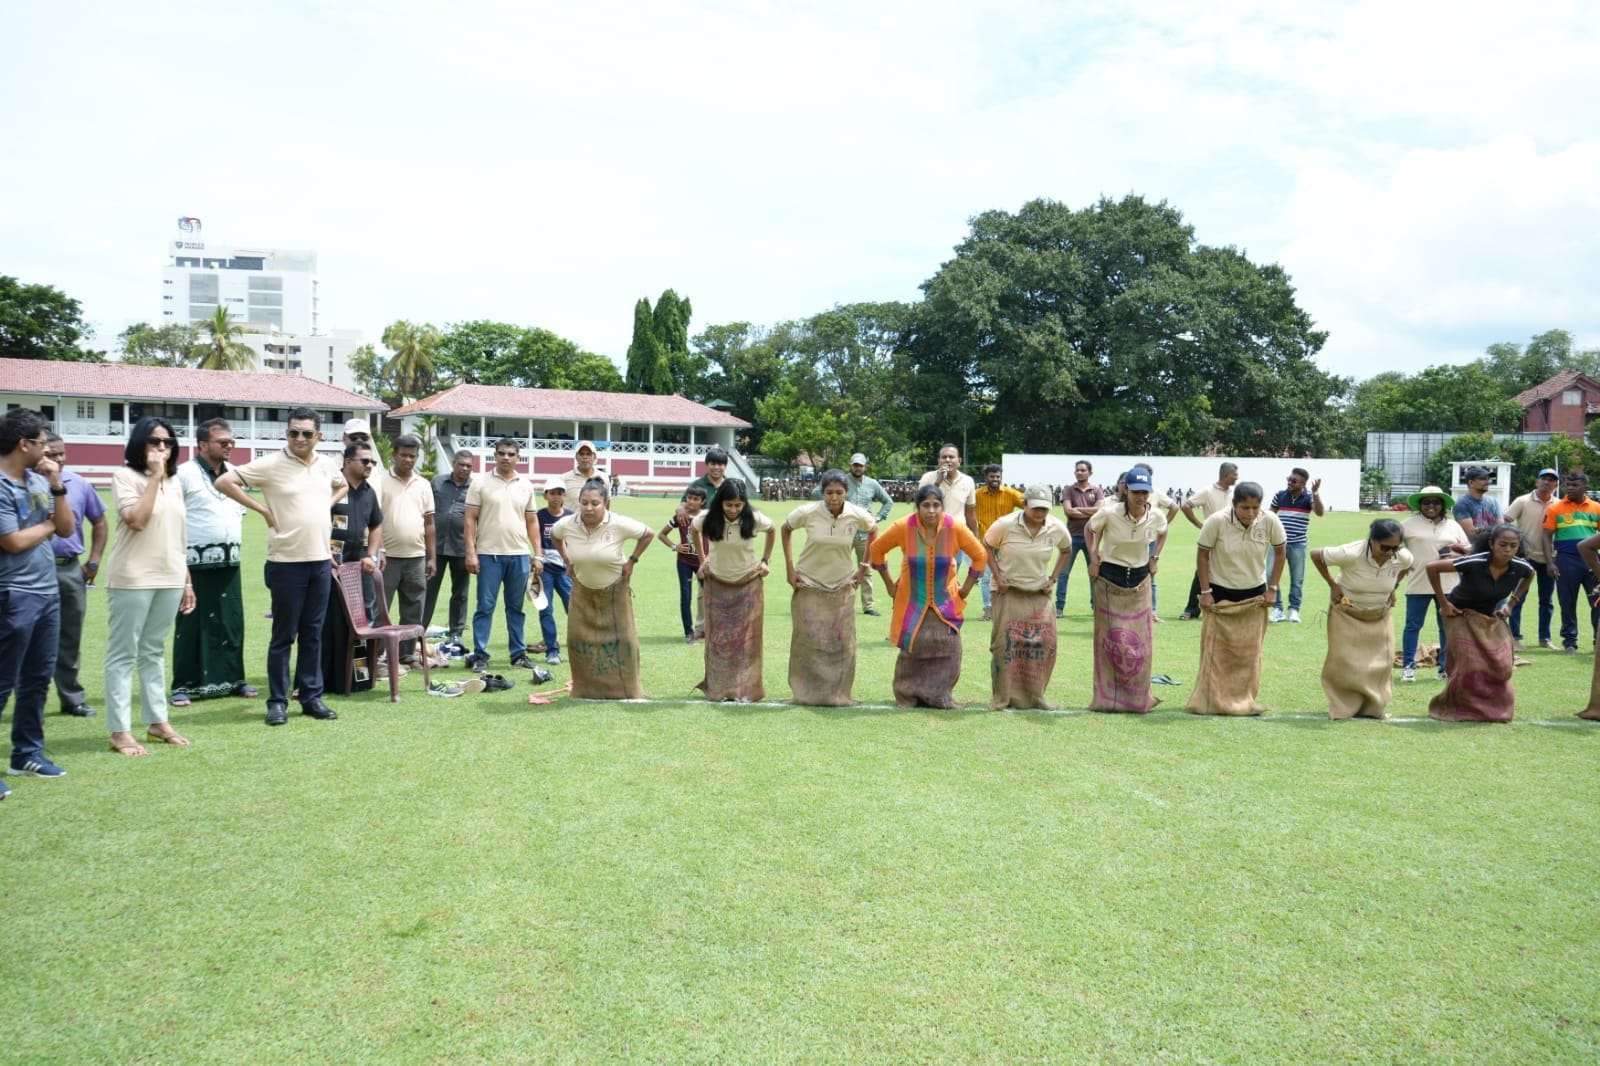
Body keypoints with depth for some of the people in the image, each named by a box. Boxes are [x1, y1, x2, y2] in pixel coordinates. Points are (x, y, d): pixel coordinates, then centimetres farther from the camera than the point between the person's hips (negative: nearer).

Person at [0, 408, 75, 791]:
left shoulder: (38, 479, 8)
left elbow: (67, 528, 8)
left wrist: (57, 486, -3)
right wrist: (48, 524, -1)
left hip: (48, 592, 8)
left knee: (38, 678, 14)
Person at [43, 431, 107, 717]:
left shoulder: (79, 484, 5)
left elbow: (98, 522, 17)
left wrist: (94, 561, 11)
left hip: (71, 570, 4)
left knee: (70, 639, 13)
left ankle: (72, 698, 23)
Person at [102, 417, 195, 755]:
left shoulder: (174, 481, 13)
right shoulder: (125, 476, -5)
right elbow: (136, 520, -20)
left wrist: (186, 580, 14)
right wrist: (154, 477, -16)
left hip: (169, 579, 6)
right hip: (133, 579, -6)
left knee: (153, 652, 14)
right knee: (123, 654, -1)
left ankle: (157, 721, 20)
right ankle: (120, 731, 2)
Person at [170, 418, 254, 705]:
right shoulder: (185, 473, -7)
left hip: (229, 562, 6)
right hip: (196, 563, -6)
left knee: (232, 623, 9)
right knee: (191, 625, 0)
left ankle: (232, 679, 19)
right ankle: (184, 685, 8)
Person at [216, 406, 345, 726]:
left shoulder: (327, 465, 7)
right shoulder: (271, 464, -9)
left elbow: (342, 485, 29)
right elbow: (224, 482, -13)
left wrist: (327, 506, 10)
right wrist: (263, 510, -12)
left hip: (321, 561, 5)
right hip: (287, 563, -5)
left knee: (313, 634, 11)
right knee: (284, 635, 2)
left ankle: (312, 697, 19)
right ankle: (277, 701, 11)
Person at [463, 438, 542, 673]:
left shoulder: (526, 485, 9)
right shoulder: (481, 483, -1)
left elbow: (532, 522, 12)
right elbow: (471, 519, -2)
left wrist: (538, 555, 7)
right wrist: (471, 552, -9)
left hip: (519, 556, 3)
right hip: (489, 555, -3)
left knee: (516, 607, 10)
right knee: (485, 607, 0)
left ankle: (519, 653, 18)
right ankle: (479, 655, 7)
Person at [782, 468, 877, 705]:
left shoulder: (857, 515, -13)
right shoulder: (808, 512, -16)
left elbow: (873, 531, 10)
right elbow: (786, 529, 4)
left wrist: (863, 566, 7)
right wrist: (789, 567, 0)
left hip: (842, 587, 1)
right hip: (809, 586, -1)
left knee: (841, 642, 4)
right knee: (808, 640, 2)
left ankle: (838, 693, 17)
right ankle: (806, 693, 15)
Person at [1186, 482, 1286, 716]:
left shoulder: (1270, 521, -16)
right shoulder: (1217, 521, -22)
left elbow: (1280, 551, 1)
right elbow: (1202, 555, -10)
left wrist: (1272, 589, -1)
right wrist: (1205, 592, -11)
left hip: (1254, 596, 2)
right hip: (1220, 594, -2)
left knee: (1249, 652, 7)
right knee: (1215, 650, 1)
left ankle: (1244, 701, 17)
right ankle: (1209, 702, 9)